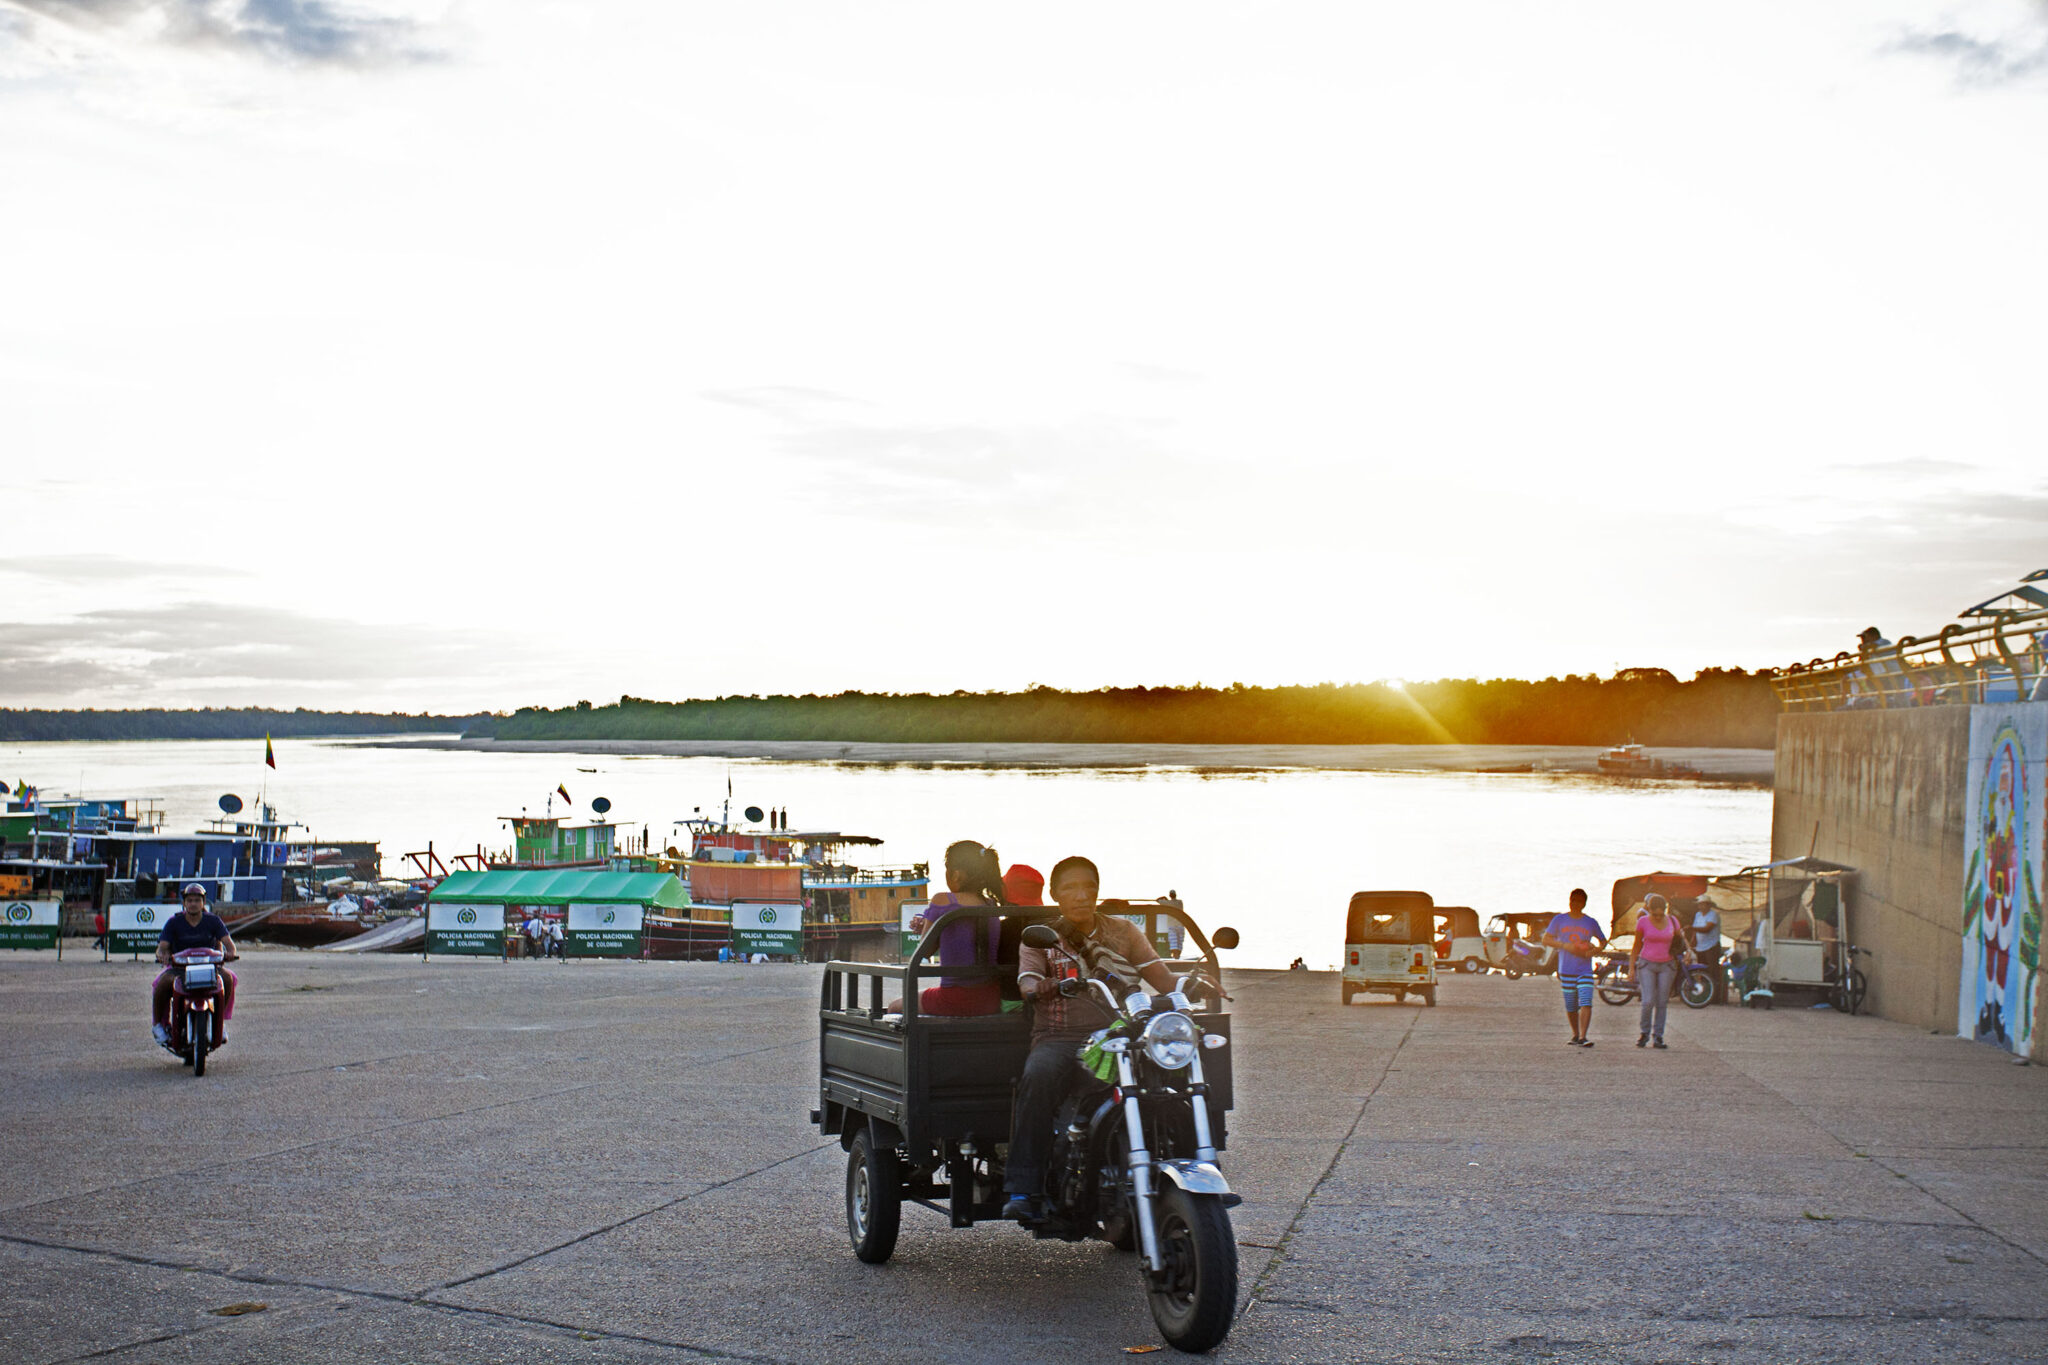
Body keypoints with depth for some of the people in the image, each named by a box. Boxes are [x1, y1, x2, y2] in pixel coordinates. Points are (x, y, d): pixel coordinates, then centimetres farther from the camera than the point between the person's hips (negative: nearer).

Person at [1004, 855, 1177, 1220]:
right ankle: (1021, 1189, -35)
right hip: (1058, 1039, -1)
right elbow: (1028, 987, -3)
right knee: (1039, 1076, -37)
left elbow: (1163, 980, 10)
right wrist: (1056, 985, -27)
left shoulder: (1122, 931, 20)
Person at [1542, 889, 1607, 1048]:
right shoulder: (1559, 920, 5)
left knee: (1586, 1004, -15)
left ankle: (1583, 1037, -17)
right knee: (1571, 1007, 6)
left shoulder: (1591, 922, 6)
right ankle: (1575, 1034, 26)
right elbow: (1546, 939, 3)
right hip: (1566, 971, 1)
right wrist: (1565, 946, -12)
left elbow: (1603, 941, 18)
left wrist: (1595, 950, -4)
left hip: (1585, 971, 0)